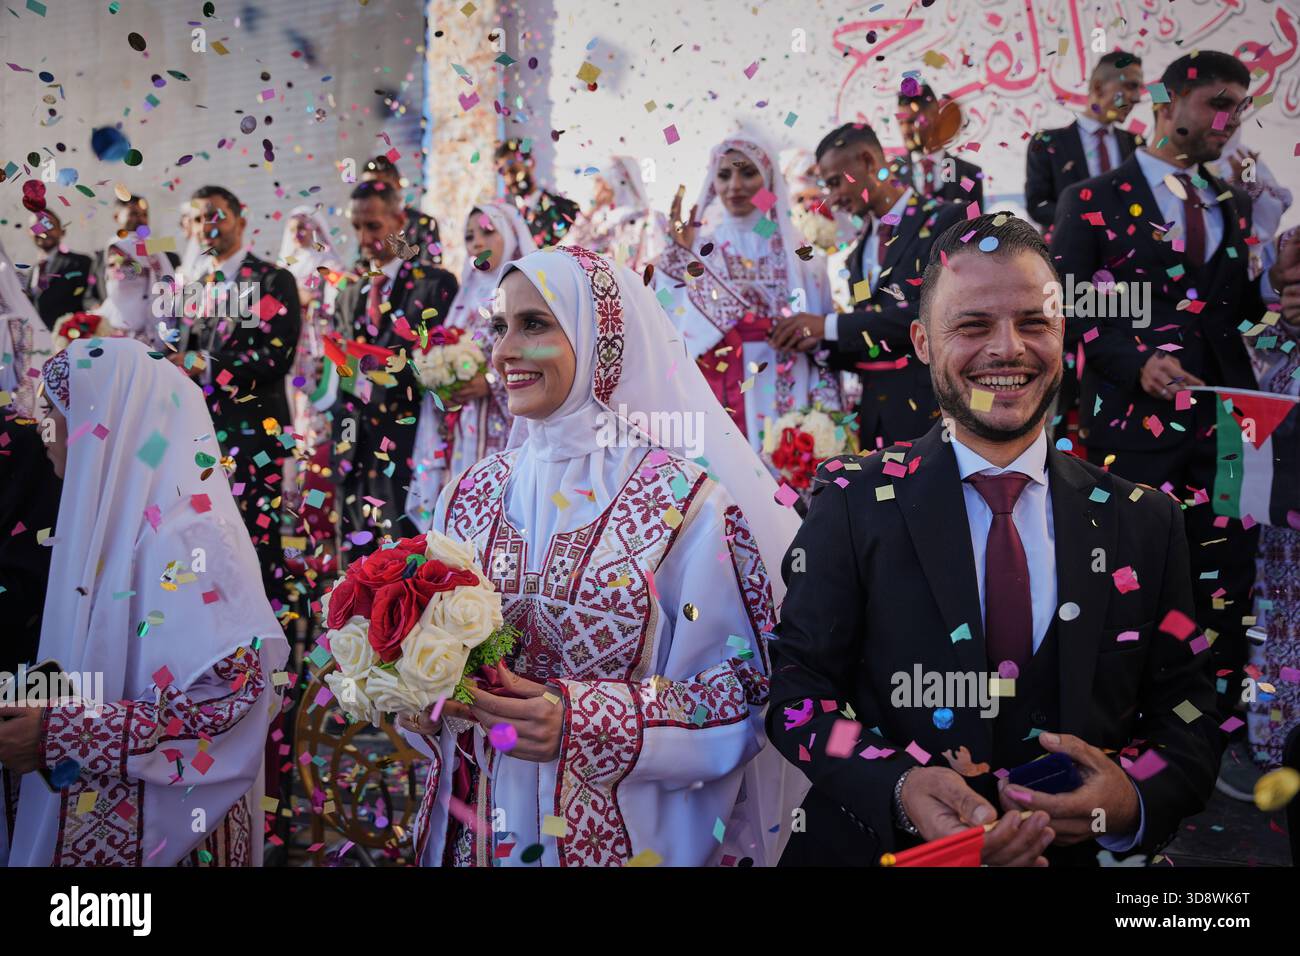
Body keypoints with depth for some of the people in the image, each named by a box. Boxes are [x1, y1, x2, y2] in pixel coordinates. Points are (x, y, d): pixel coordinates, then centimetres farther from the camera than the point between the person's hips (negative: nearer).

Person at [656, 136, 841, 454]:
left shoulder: (796, 254, 6)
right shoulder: (698, 250, 7)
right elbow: (673, 331, -3)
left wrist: (823, 415, -3)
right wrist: (683, 257, -7)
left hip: (781, 404, 0)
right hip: (715, 403, 0)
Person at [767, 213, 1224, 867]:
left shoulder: (1145, 523, -3)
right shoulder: (852, 504, -10)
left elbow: (1188, 714, 1)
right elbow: (797, 689, -11)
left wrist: (1136, 801, -19)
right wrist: (898, 790, -27)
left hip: (1072, 850, 3)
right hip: (881, 846, -2)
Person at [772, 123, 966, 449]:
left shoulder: (943, 220, -6)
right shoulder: (863, 246, 16)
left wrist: (832, 326, -17)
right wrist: (819, 339, -2)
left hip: (929, 409, -6)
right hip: (876, 416, 6)